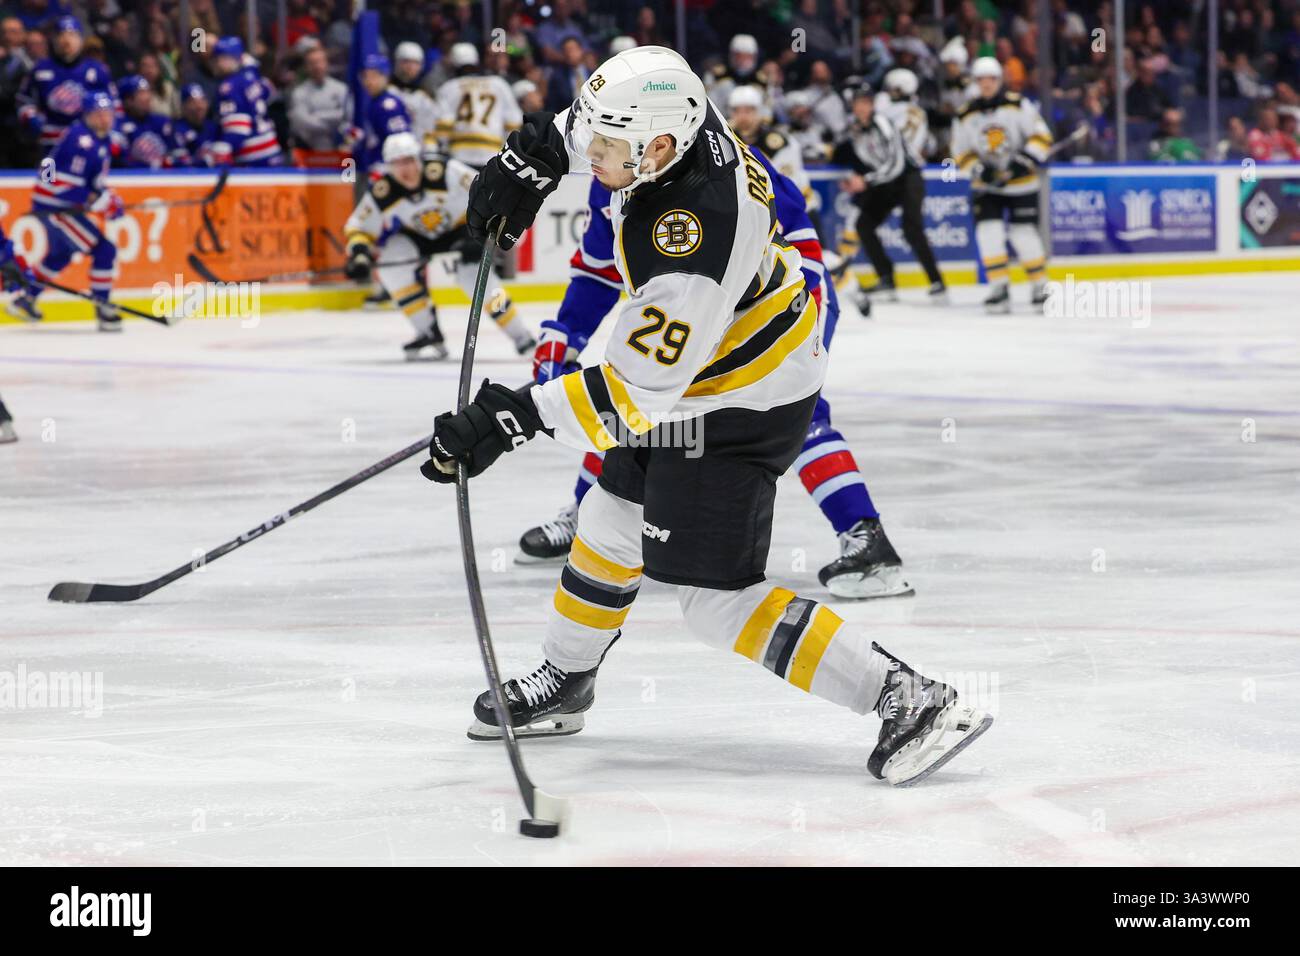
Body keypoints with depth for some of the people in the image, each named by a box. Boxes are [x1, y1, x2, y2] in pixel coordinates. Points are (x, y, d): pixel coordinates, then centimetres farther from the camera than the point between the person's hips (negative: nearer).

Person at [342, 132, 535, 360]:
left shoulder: (444, 171, -33)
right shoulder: (382, 192, -23)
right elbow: (358, 228, -10)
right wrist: (359, 254, -29)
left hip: (459, 228, -4)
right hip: (418, 236, 4)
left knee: (474, 276, -26)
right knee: (389, 258, -23)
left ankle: (521, 337, -8)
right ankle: (429, 333, -11)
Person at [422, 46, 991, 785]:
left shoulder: (687, 252, -37)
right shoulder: (687, 121, -15)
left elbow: (635, 393, -32)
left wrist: (513, 419, -32)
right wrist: (530, 160, 1)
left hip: (736, 411, -10)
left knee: (716, 598, -9)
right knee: (611, 524, 23)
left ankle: (907, 699, -10)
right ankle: (564, 683, 45)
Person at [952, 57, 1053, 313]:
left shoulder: (1017, 105, -9)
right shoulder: (966, 116, 0)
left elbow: (1041, 136, -9)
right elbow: (961, 153, 6)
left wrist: (1025, 160, -21)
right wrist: (979, 170, -12)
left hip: (1021, 183, -2)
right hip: (987, 185, 3)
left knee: (1024, 232, -7)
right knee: (988, 231, -12)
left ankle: (1039, 285, 10)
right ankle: (999, 289, -7)